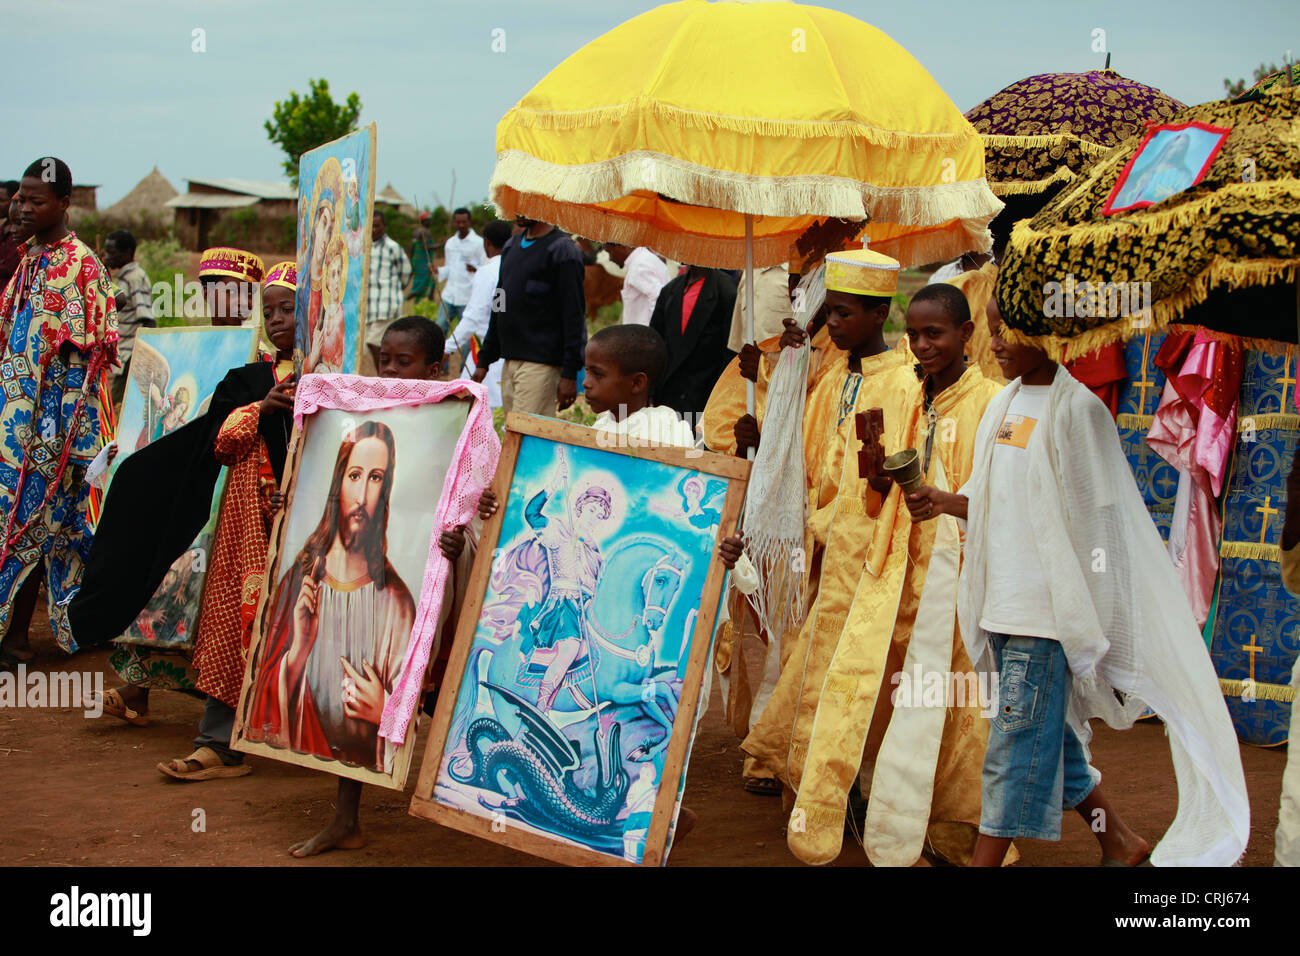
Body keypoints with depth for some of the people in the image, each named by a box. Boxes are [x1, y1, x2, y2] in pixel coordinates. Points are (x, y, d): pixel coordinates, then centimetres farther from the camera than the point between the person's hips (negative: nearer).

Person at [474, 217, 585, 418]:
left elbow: (575, 316, -11)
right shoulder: (511, 246, 18)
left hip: (540, 364, -8)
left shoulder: (562, 250, -7)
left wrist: (569, 373, -17)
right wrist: (484, 359, 20)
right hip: (510, 363, 8)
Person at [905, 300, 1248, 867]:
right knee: (1049, 736, 16)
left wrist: (1088, 624, -12)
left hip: (1049, 608, -8)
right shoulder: (1004, 405, 12)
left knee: (1017, 742, -5)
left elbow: (1094, 520, -12)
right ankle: (1118, 840, 32)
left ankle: (985, 861, 0)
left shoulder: (1077, 410, -11)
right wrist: (945, 502, 0)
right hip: (1005, 604, 8)